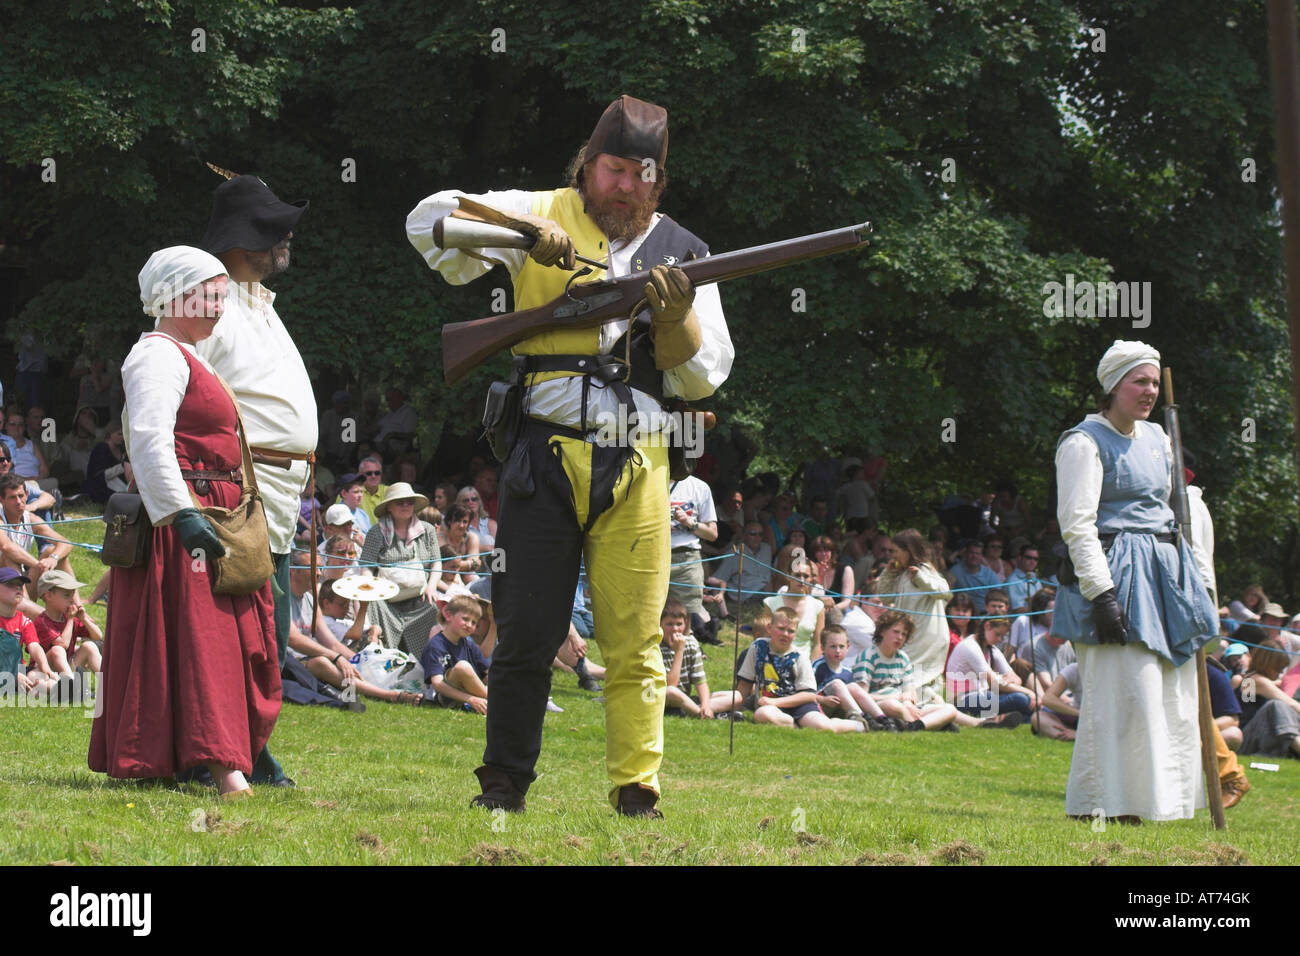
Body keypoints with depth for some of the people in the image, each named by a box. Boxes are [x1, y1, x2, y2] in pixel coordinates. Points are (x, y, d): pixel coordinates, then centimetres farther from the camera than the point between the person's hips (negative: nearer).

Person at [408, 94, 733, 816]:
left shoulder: (681, 251, 13)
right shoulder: (545, 216, 6)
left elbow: (703, 378, 10)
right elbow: (429, 220, -4)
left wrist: (676, 317, -9)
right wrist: (523, 230, -16)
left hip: (635, 466, 2)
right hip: (544, 457, -1)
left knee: (635, 643, -1)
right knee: (528, 633, 1)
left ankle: (636, 792, 4)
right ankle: (503, 784, 12)